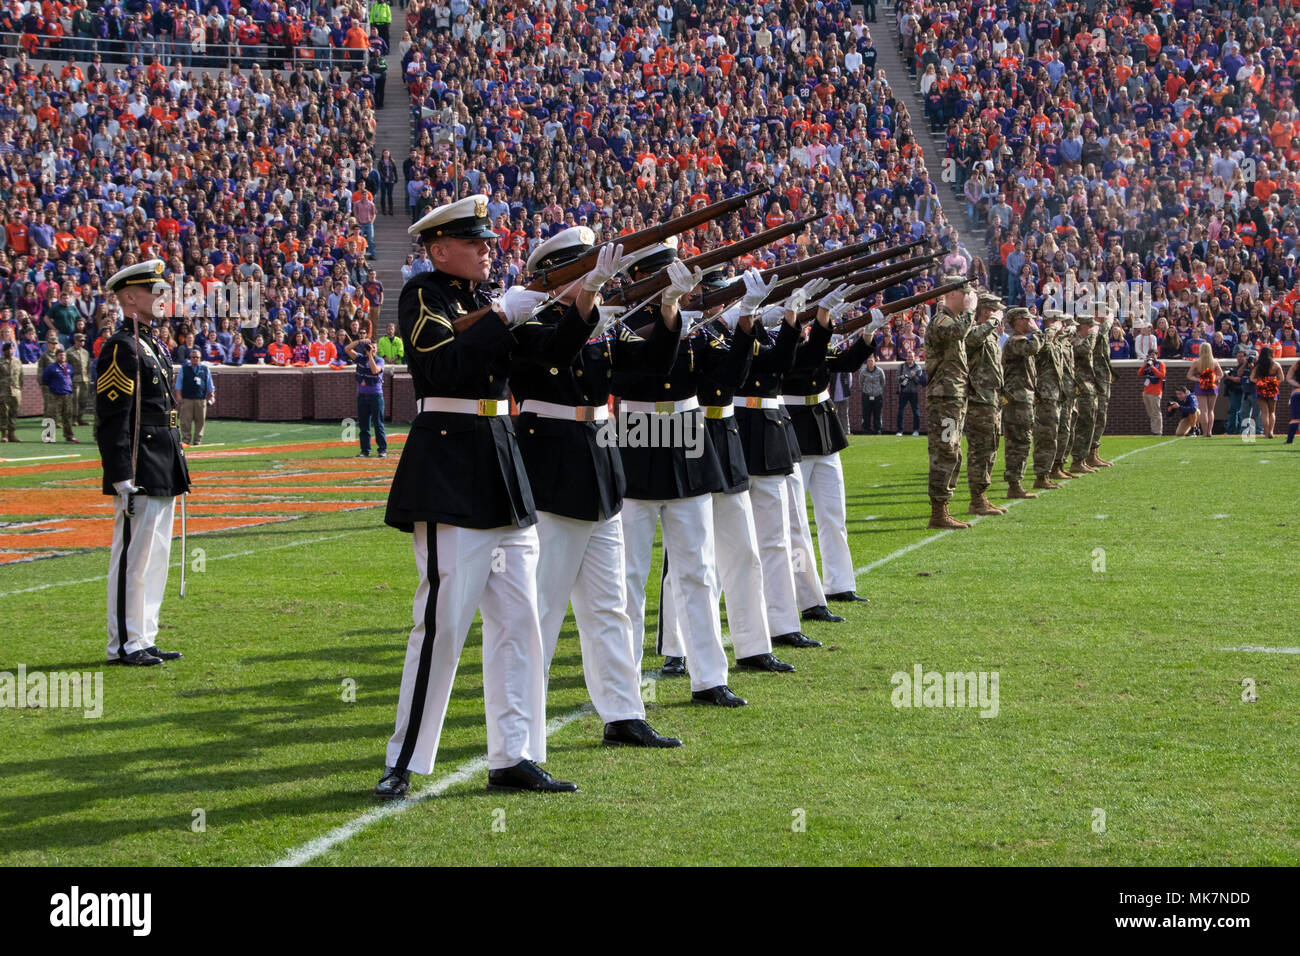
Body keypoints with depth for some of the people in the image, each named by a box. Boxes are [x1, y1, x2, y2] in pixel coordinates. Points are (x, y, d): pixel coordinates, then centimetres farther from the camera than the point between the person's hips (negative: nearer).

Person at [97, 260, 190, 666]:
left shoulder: (153, 346, 17)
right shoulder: (121, 348, -13)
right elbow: (112, 420, -18)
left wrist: (177, 464, 22)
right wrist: (122, 479, -22)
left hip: (162, 476, 10)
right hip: (140, 476, -10)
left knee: (156, 557, 12)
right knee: (133, 557, -4)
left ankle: (144, 639, 18)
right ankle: (125, 645, 1)